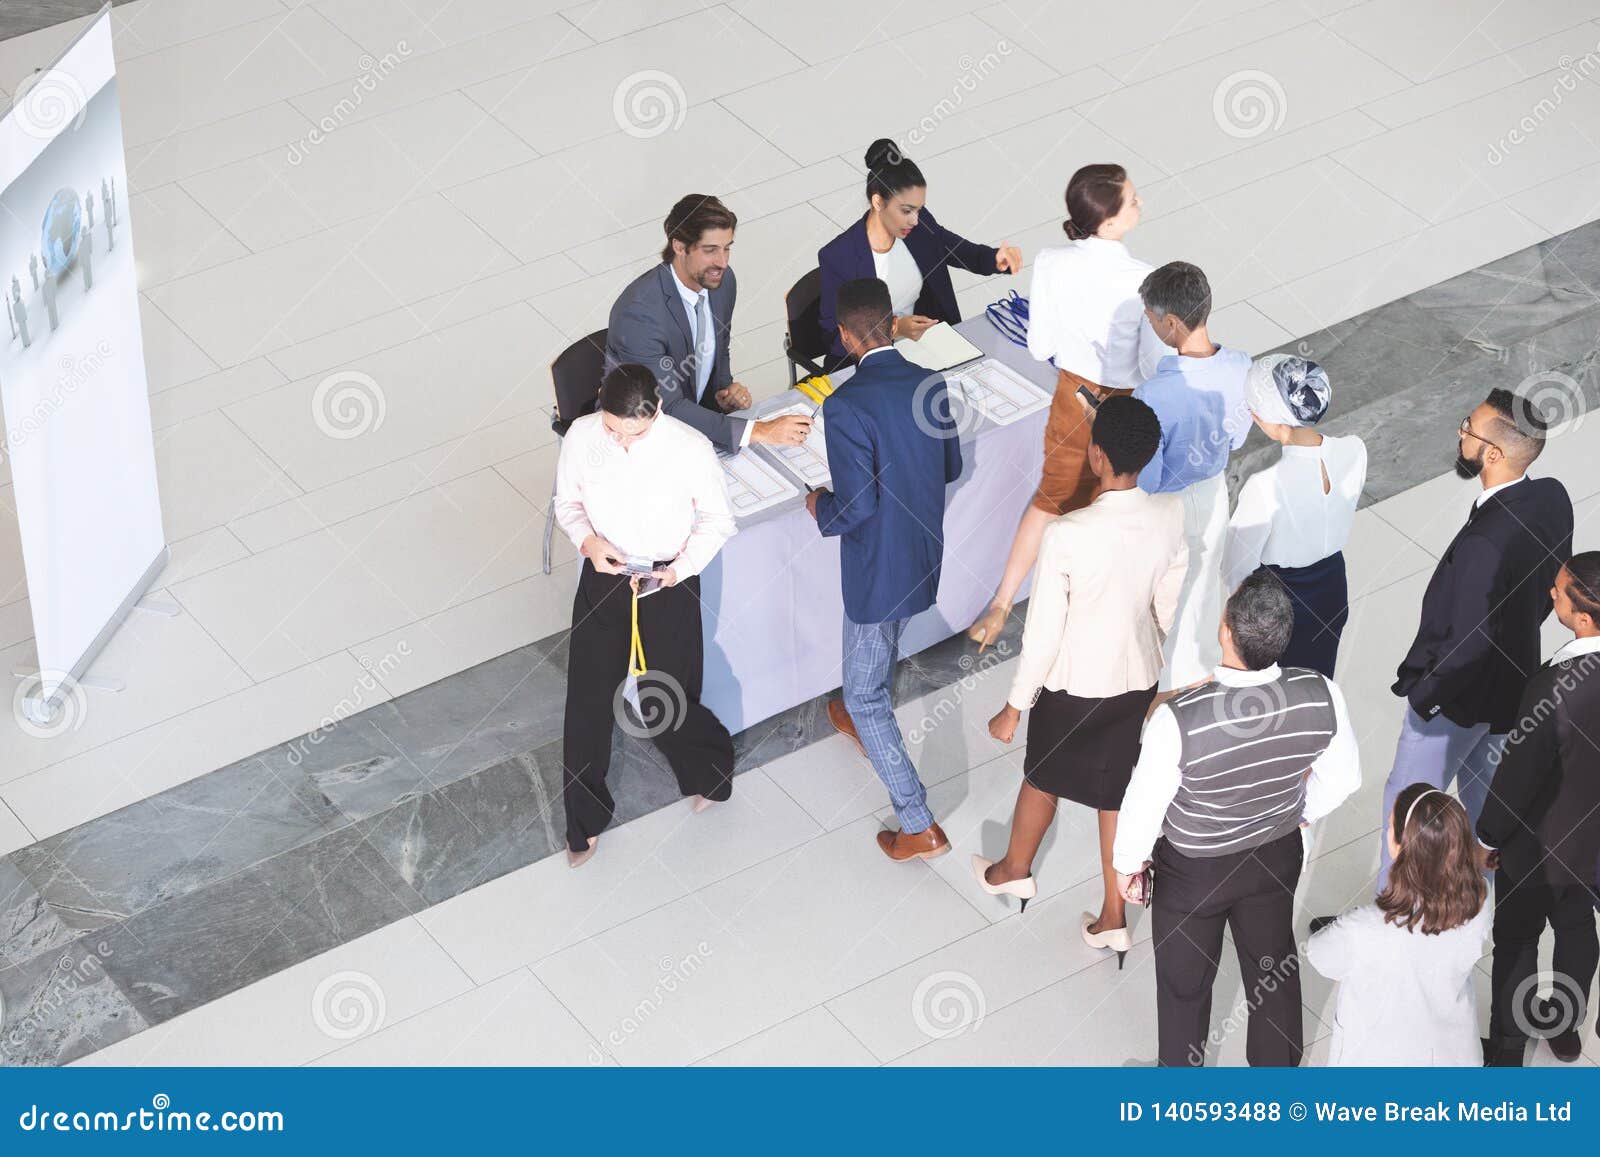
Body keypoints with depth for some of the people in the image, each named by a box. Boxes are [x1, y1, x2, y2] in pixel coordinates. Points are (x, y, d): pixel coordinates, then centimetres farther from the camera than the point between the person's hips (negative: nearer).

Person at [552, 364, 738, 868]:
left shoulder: (690, 447, -20)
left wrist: (683, 568, -19)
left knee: (661, 705, 3)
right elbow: (567, 502, 4)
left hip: (669, 583, -2)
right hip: (603, 577, 3)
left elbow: (718, 519, -6)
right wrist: (587, 541, -16)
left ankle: (709, 768, 38)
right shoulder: (582, 437, -12)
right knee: (588, 699, 6)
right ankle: (585, 818, 27)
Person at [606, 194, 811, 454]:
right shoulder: (639, 313, -28)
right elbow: (668, 408, -30)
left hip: (695, 413, 7)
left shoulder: (722, 281, -4)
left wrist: (724, 388, -6)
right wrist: (759, 431, -35)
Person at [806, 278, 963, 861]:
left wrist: (819, 506, -7)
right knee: (884, 646, 35)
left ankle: (918, 827, 7)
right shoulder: (931, 385, -6)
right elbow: (951, 468, 7)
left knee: (864, 694, 7)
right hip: (925, 553, 7)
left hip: (876, 568, -7)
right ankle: (869, 723, 64)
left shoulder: (847, 406, -27)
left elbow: (857, 505, -28)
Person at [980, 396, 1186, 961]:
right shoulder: (1172, 516, -17)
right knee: (1116, 793, 20)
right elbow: (1170, 609, -1)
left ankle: (1015, 869, 49)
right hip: (1138, 679, 4)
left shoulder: (1066, 534, -31)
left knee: (1042, 774, 24)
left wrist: (1016, 707, -8)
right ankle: (1113, 918, 31)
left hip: (1073, 684, -3)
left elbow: (1043, 634, -22)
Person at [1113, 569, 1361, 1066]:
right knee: (1274, 965, 28)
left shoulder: (1178, 719, -39)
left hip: (1193, 869, -3)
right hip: (1278, 856, 3)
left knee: (1184, 980, 23)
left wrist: (1127, 862, -1)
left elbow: (1145, 802, -22)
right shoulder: (1321, 697, -28)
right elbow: (1342, 777, -9)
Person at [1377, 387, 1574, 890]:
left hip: (1460, 697, -8)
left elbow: (1469, 643, -30)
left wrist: (1424, 694, -14)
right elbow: (1553, 583, 3)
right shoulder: (1552, 499, -13)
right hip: (1516, 675, 8)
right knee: (1485, 797, 28)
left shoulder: (1484, 542, -38)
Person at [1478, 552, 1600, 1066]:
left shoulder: (1556, 687, -38)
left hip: (1540, 845, -6)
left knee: (1516, 941, 16)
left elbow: (1518, 774, -25)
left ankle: (1507, 1047, 34)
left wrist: (1488, 837, -8)